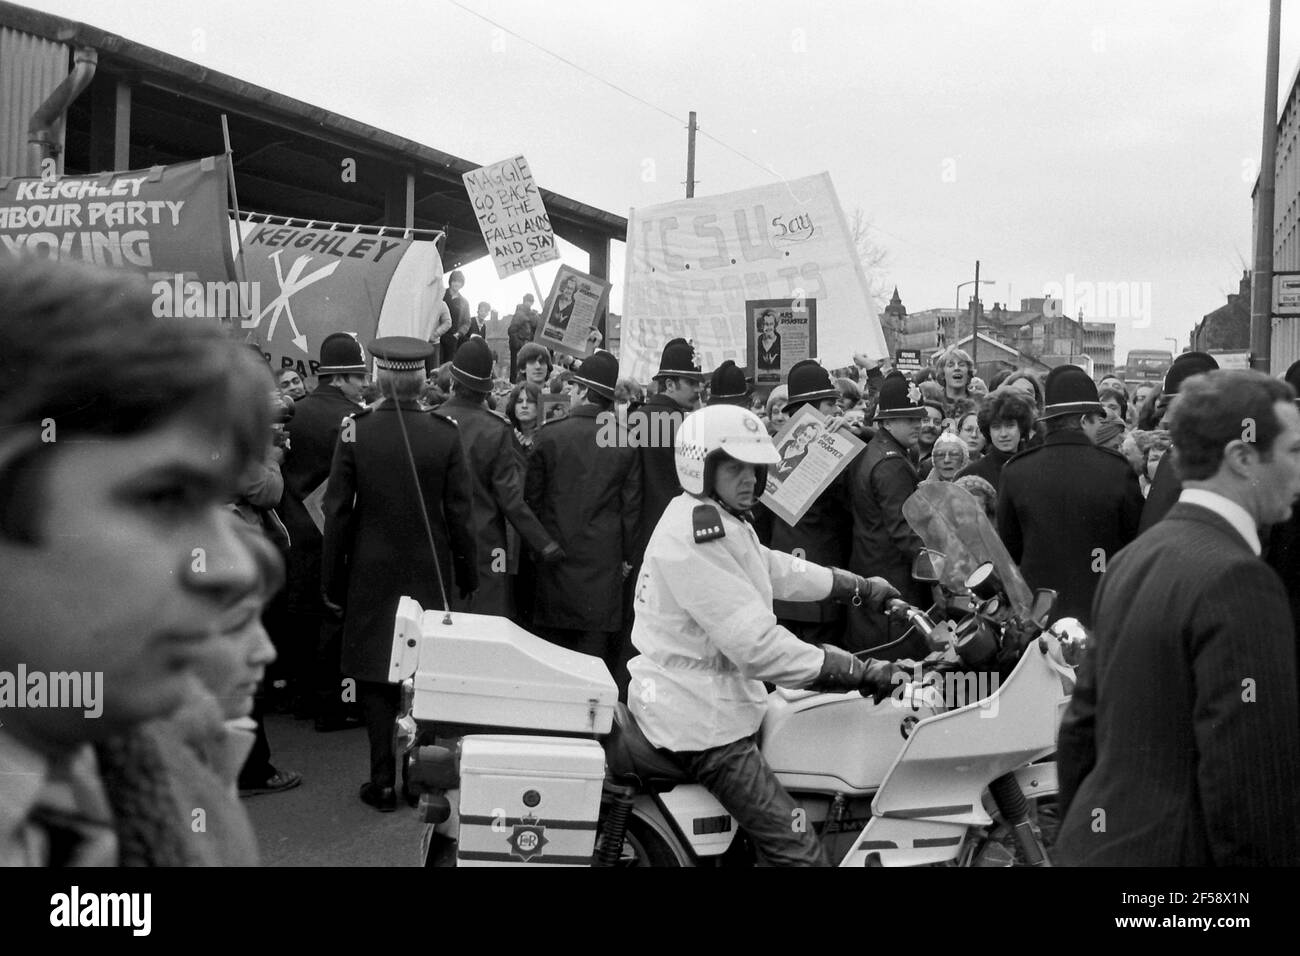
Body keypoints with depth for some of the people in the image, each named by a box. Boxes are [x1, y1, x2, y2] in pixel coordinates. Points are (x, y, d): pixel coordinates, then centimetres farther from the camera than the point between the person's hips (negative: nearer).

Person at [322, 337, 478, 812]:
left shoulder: (355, 429, -9)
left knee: (376, 678, 9)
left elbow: (337, 511, -6)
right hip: (430, 575, 1)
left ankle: (384, 782, 12)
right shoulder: (445, 433, -8)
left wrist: (332, 582, 2)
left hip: (370, 576, -1)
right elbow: (459, 513, -4)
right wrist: (468, 575, 7)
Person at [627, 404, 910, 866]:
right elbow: (756, 642, -27)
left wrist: (861, 589, 20)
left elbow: (775, 569, 20)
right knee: (799, 850, -14)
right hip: (698, 718, -11)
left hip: (720, 695, 11)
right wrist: (861, 673, -25)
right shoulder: (696, 532, -23)